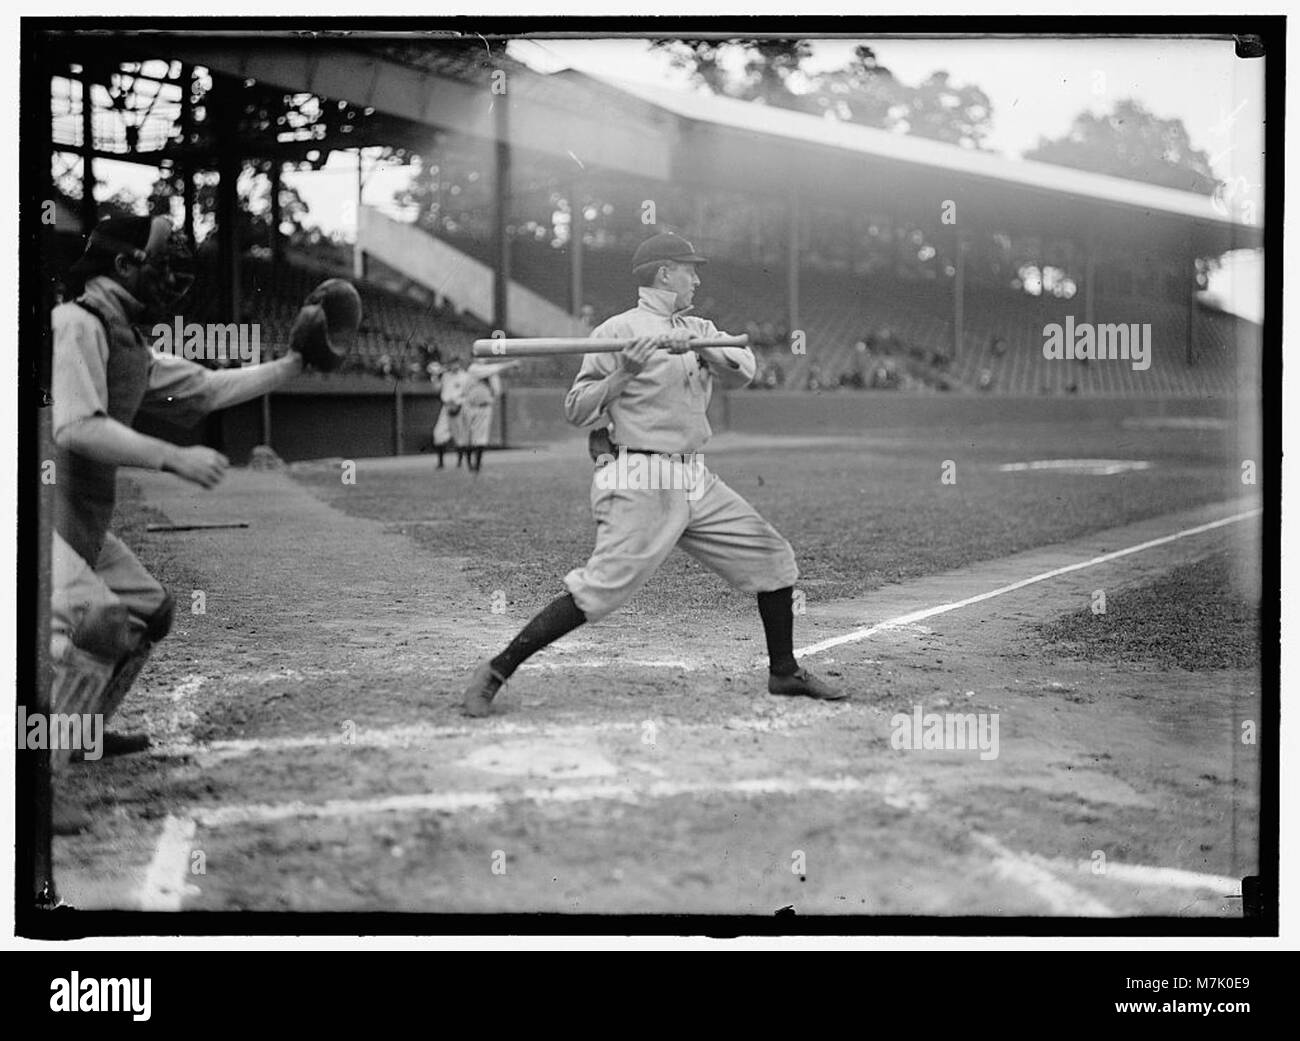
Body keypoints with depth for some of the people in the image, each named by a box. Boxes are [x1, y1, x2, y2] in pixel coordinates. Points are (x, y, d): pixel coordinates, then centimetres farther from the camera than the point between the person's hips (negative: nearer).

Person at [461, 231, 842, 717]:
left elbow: (742, 369, -2)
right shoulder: (617, 332, -5)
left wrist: (697, 346, -18)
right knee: (600, 587, -17)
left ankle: (783, 672, 24)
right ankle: (496, 672, -10)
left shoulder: (700, 329, 16)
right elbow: (576, 411, -8)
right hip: (639, 486, -7)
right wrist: (624, 372, -20)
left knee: (772, 557, 9)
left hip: (696, 483, 7)